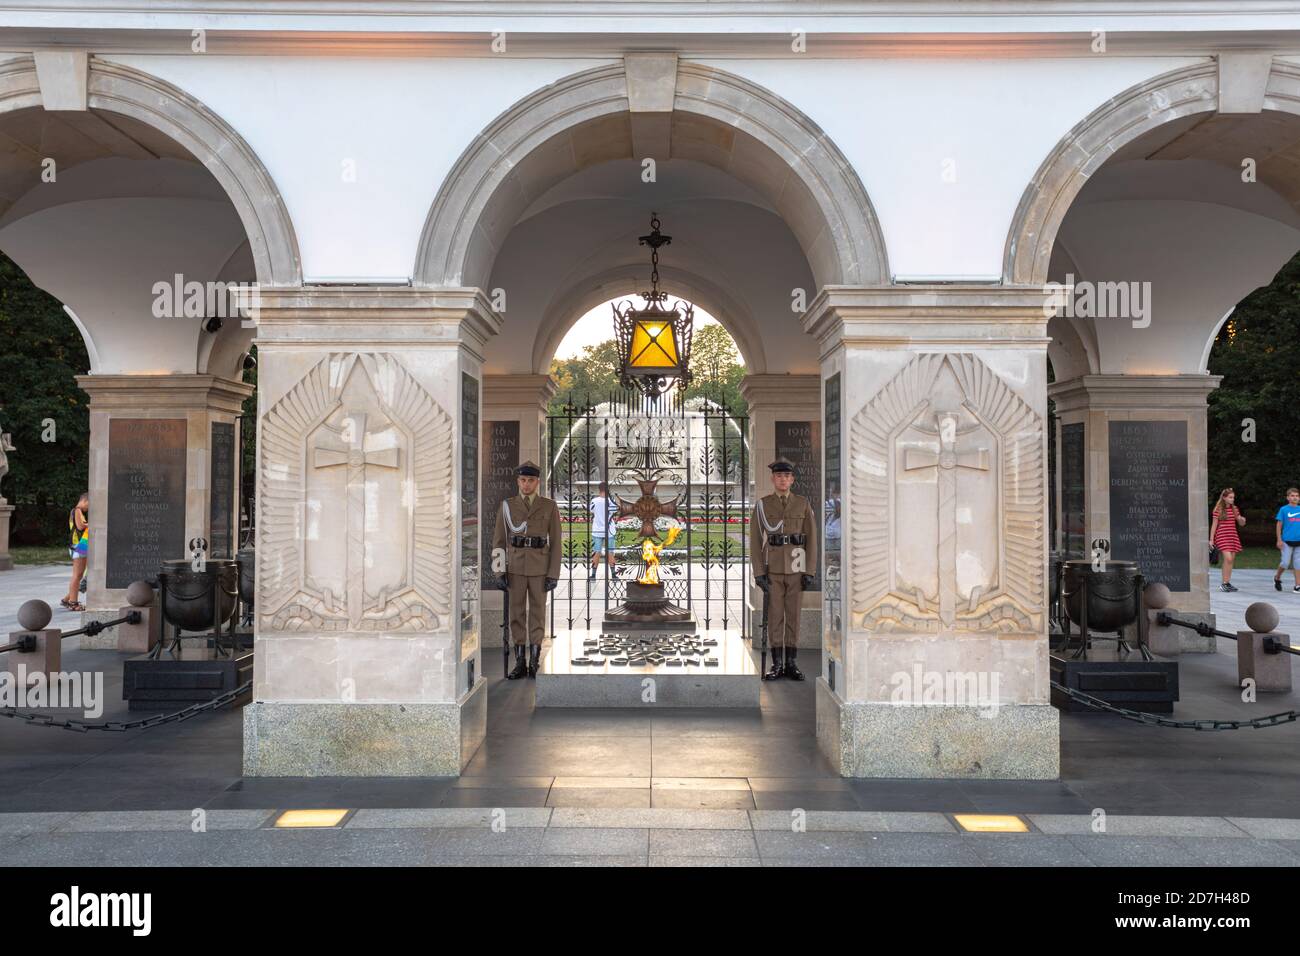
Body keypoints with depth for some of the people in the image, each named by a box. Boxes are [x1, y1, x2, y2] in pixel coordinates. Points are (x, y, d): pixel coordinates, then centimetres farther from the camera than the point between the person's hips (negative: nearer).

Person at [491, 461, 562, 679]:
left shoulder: (550, 506, 0)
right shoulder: (507, 506, 3)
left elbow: (555, 542, -1)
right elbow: (499, 541, 4)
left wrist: (554, 574, -7)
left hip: (540, 568, -1)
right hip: (515, 567, 1)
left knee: (537, 613, 2)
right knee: (517, 614, 4)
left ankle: (535, 664, 11)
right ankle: (519, 664, 11)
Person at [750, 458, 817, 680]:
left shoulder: (803, 504, 3)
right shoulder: (762, 505, 1)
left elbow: (811, 539, 1)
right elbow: (756, 541, -2)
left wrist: (810, 572, -6)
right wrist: (759, 573, -10)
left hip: (796, 569, 1)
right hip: (772, 569, 0)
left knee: (793, 616, 3)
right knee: (775, 616, 1)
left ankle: (791, 664, 10)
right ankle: (777, 665, 6)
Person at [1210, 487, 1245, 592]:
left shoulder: (1235, 509, 10)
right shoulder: (1218, 509, -4)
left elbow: (1241, 524, 16)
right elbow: (1214, 525, -3)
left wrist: (1242, 519, -9)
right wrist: (1211, 539, -5)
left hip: (1233, 536, 6)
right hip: (1222, 536, -6)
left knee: (1231, 559, 5)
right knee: (1228, 558, -17)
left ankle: (1228, 583, 13)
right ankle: (1224, 583, -11)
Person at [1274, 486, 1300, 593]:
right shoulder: (1283, 509, -1)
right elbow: (1279, 525, 0)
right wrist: (1279, 540, -5)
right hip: (1287, 541, -3)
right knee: (1285, 563, -3)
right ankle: (1277, 578, 22)